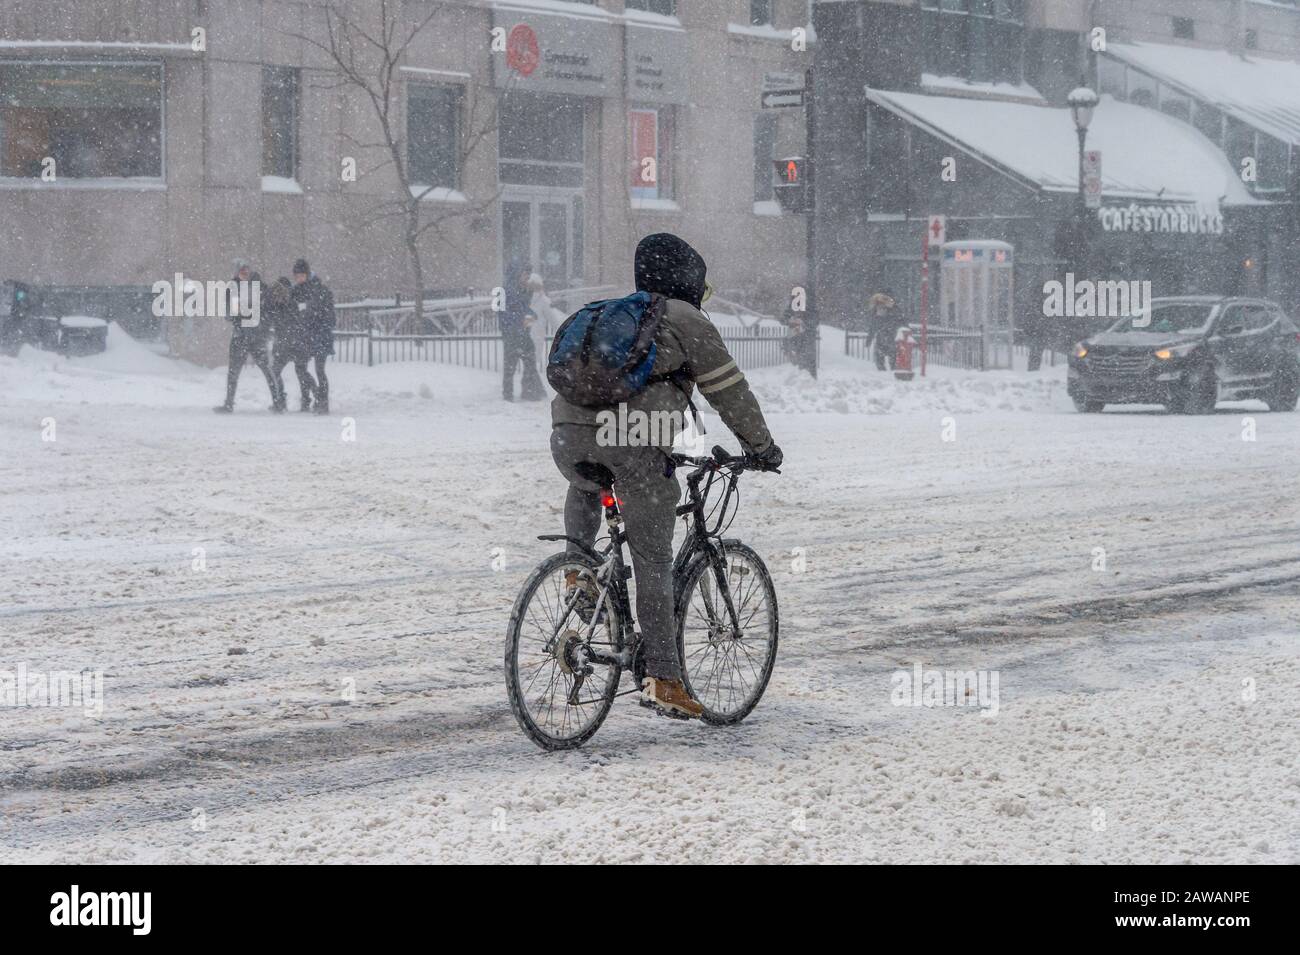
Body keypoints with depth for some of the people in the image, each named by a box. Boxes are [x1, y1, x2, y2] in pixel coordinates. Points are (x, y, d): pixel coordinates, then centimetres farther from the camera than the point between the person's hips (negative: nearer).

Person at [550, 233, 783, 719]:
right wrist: (762, 448, 27)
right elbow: (730, 393, 14)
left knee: (583, 486, 41)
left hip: (570, 434, 5)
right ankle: (662, 679, 0)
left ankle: (577, 568, 20)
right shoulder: (688, 323, 11)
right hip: (634, 442, -5)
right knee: (653, 562, 1)